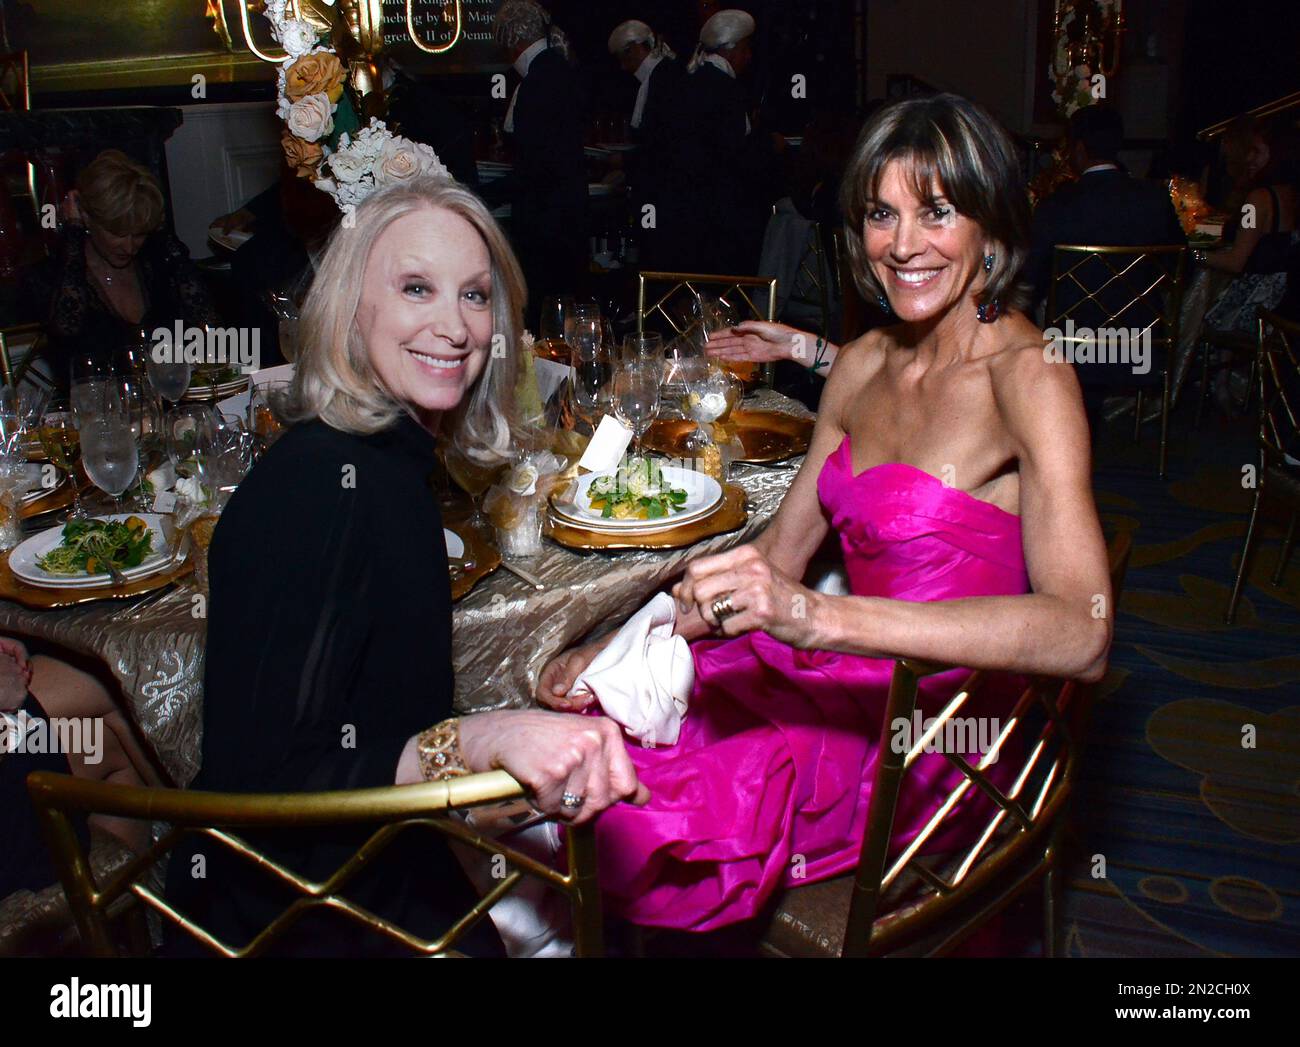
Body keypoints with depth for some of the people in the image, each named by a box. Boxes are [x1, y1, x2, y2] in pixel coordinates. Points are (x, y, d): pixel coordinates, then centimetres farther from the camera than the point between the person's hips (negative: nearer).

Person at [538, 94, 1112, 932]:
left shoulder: (1027, 376, -16)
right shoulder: (865, 363, 6)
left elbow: (1082, 635, -30)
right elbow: (783, 550, 10)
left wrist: (821, 617, -41)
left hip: (937, 727, -6)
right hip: (841, 679, 6)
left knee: (613, 821, -15)